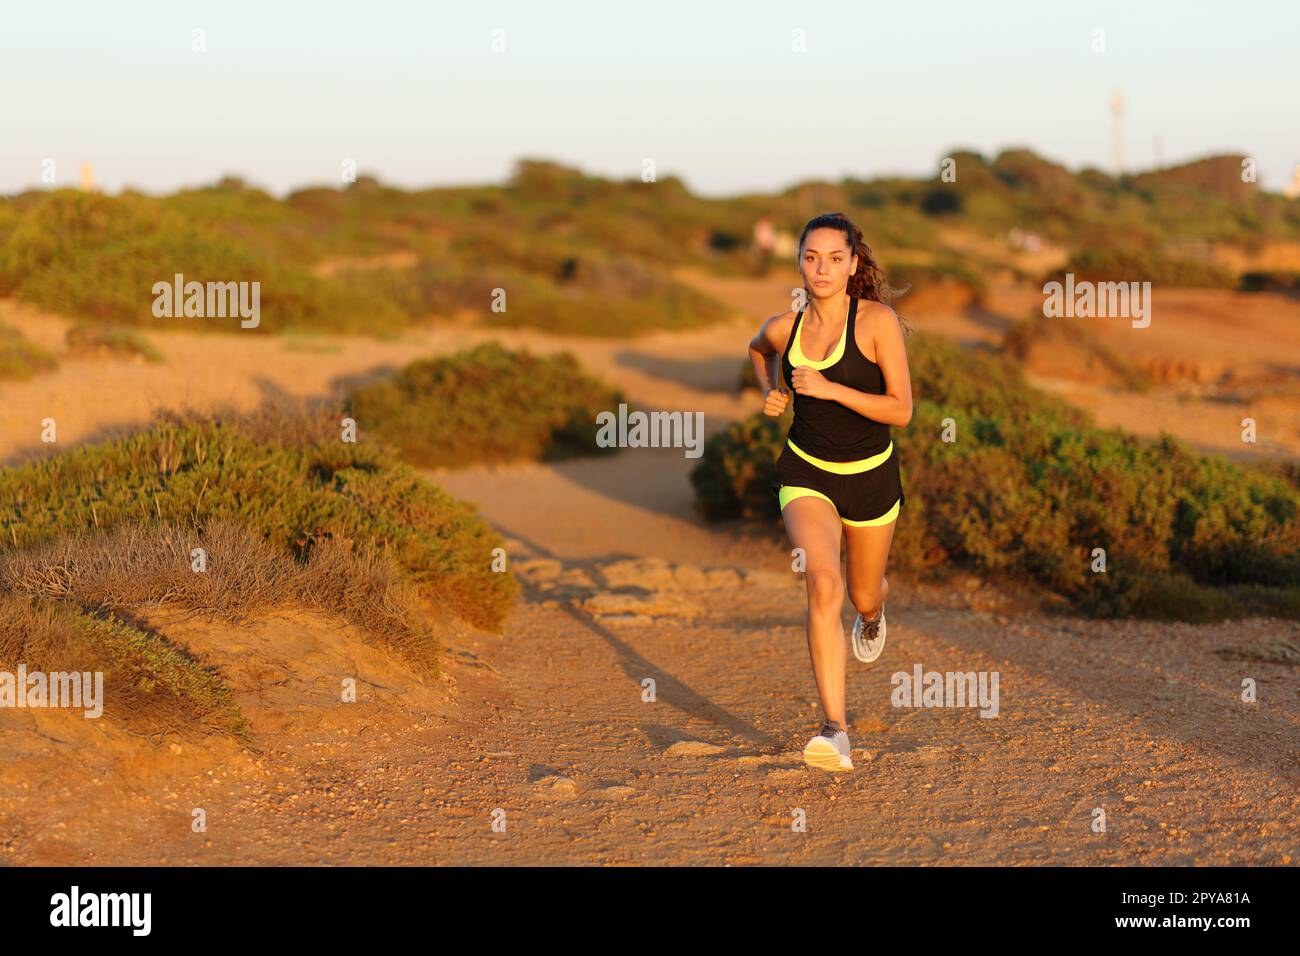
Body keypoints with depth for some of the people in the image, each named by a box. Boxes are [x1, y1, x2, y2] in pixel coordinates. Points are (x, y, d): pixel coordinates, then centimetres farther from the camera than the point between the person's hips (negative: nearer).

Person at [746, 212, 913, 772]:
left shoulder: (878, 322, -15)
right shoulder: (783, 328, -5)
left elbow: (901, 411, -18)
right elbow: (758, 349, 21)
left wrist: (828, 388, -25)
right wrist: (770, 392, 3)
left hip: (871, 475, 0)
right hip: (807, 474, 1)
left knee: (863, 597, 18)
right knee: (823, 586, -23)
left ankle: (874, 613, 60)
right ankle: (835, 731, -26)